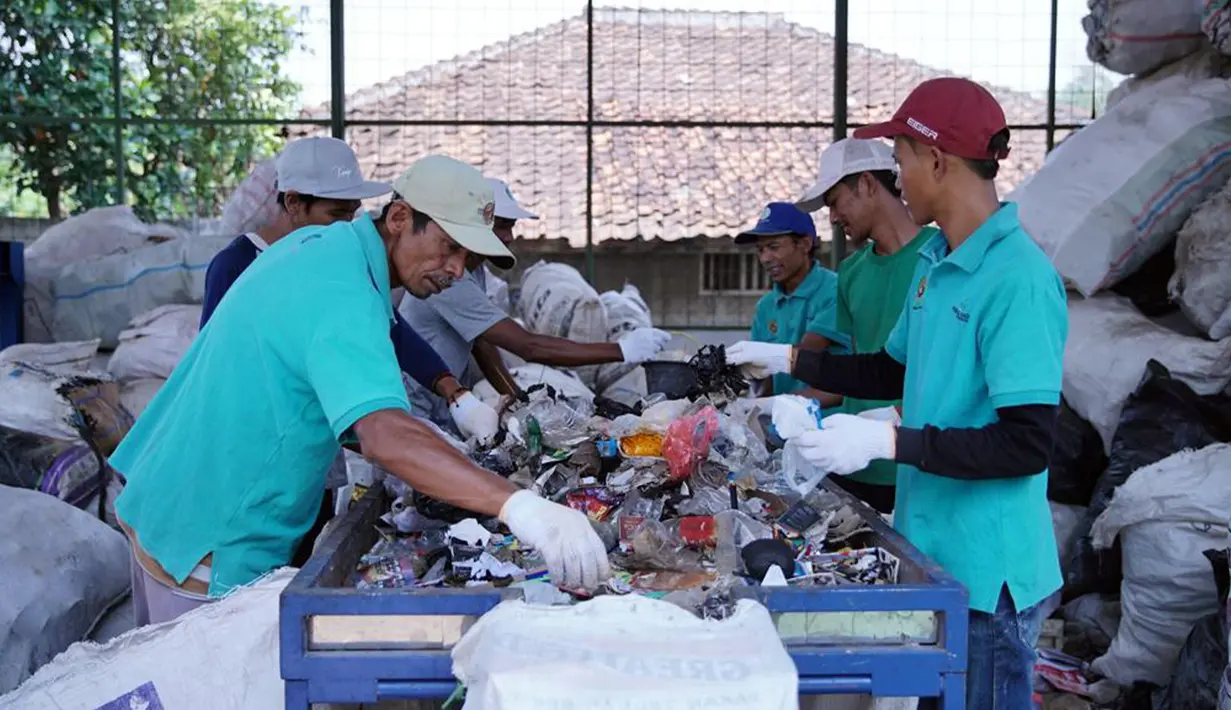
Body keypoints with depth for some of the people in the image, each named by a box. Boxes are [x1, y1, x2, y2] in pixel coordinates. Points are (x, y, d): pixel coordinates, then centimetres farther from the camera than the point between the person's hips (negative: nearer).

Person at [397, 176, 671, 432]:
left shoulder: (474, 271, 5)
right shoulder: (451, 280, -27)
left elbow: (482, 345, 9)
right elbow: (529, 347, -31)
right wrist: (622, 351, -31)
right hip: (410, 417, -9)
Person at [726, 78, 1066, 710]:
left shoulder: (1019, 278, -21)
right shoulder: (934, 261, 6)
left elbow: (1027, 444, -24)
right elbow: (894, 372, 19)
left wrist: (887, 442, -24)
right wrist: (787, 360, 16)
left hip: (986, 572, -8)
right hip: (927, 549, 9)